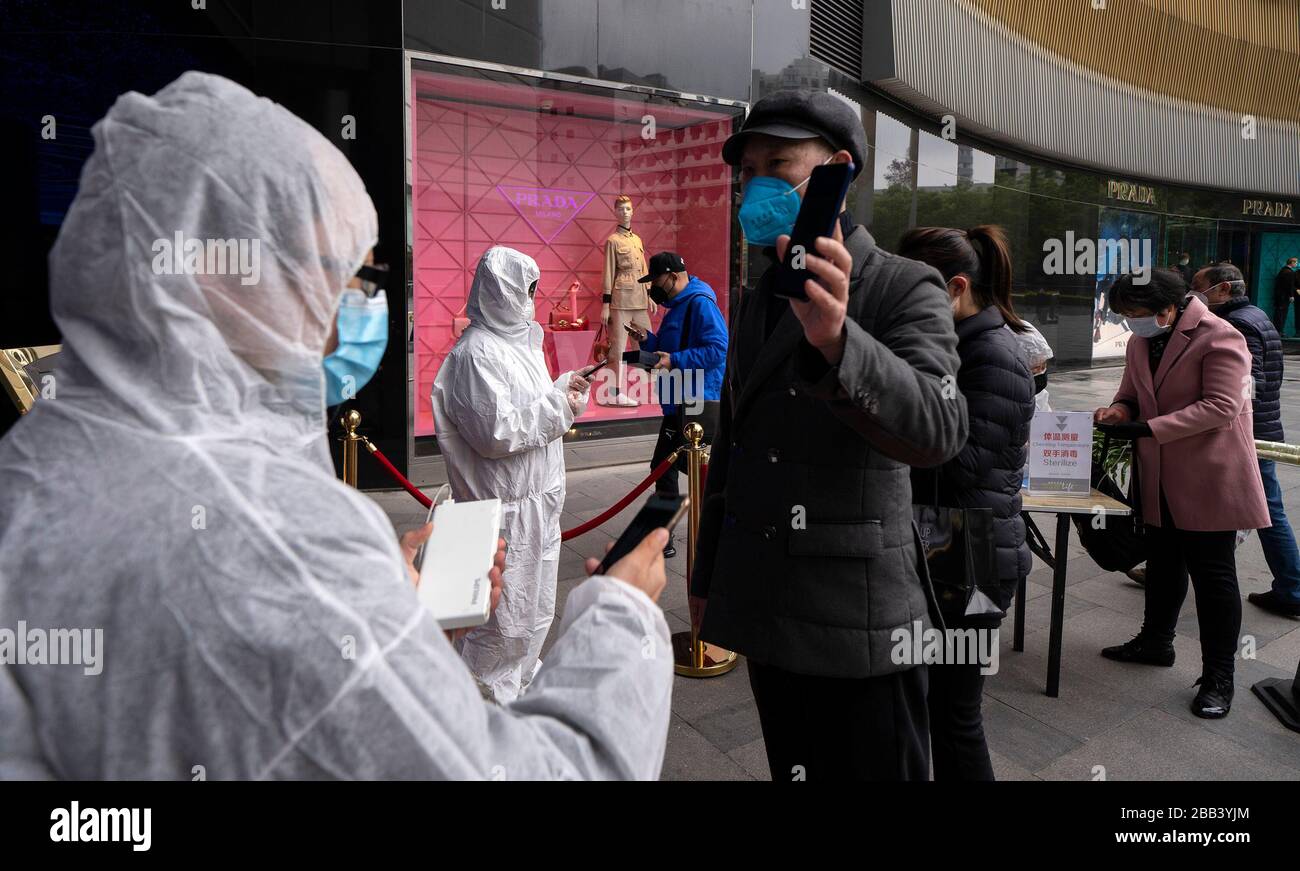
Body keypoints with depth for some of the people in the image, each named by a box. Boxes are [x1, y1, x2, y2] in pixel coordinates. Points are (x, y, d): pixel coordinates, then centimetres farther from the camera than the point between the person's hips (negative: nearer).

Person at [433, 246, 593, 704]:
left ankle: (520, 678, 40)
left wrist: (565, 387, 3)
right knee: (503, 610, 3)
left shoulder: (521, 340, 11)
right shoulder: (477, 353, -19)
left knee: (535, 602, 22)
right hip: (507, 504, -10)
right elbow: (497, 432, -24)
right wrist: (558, 404, -17)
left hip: (538, 496, 10)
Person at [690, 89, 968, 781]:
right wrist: (706, 578, 18)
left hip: (859, 625, -6)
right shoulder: (754, 302, 12)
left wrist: (835, 339, -45)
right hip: (768, 618, 6)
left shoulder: (906, 290, -9)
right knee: (793, 770, 17)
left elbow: (937, 430, -27)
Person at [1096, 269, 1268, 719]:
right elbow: (1131, 395, 17)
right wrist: (1119, 411, -7)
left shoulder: (1219, 337, -15)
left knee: (1213, 574, 2)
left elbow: (1221, 405, -22)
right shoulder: (1140, 342, 7)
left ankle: (1218, 676, 13)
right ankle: (1155, 641, 38)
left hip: (1210, 479, -7)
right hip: (1161, 479, 7)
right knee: (1162, 564, 20)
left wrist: (1151, 427, -26)